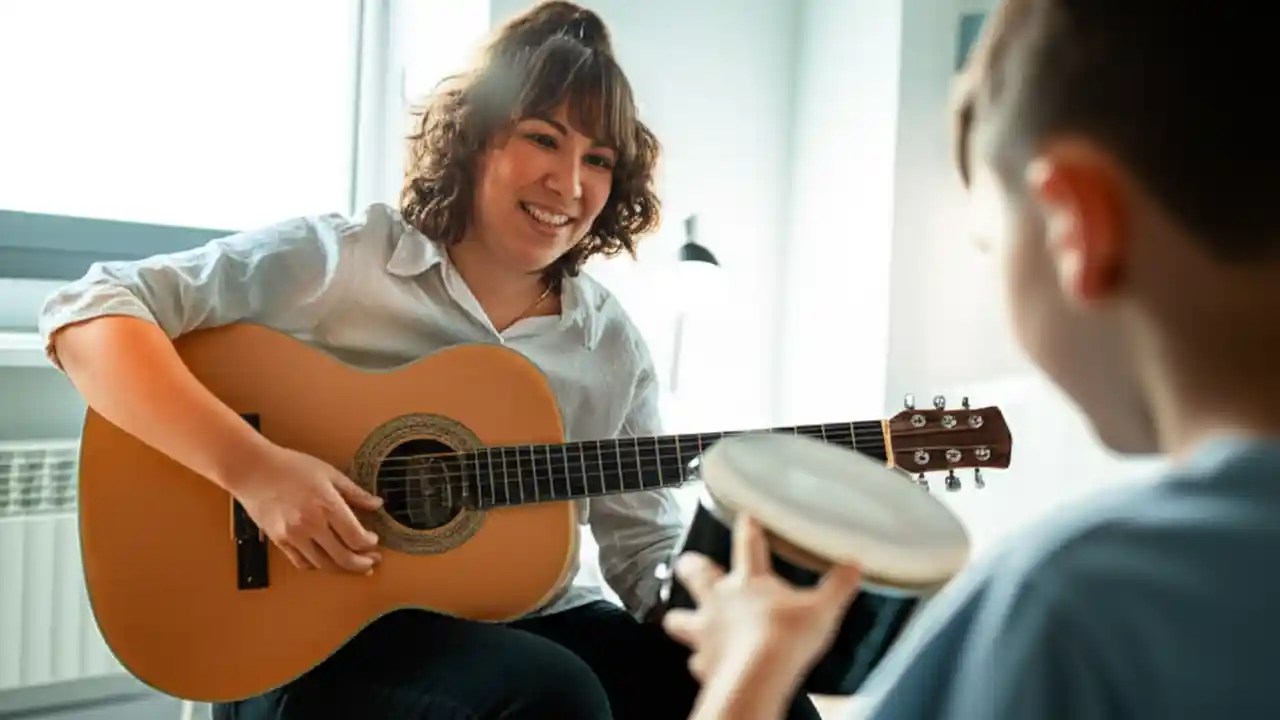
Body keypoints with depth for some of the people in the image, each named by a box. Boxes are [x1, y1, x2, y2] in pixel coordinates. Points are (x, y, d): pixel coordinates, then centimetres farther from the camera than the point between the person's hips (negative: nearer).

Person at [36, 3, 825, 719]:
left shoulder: (612, 344, 4)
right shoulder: (339, 261, -8)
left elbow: (649, 555, 4)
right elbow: (91, 311, -13)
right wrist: (251, 467, -25)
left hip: (528, 624, 4)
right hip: (318, 634, -3)